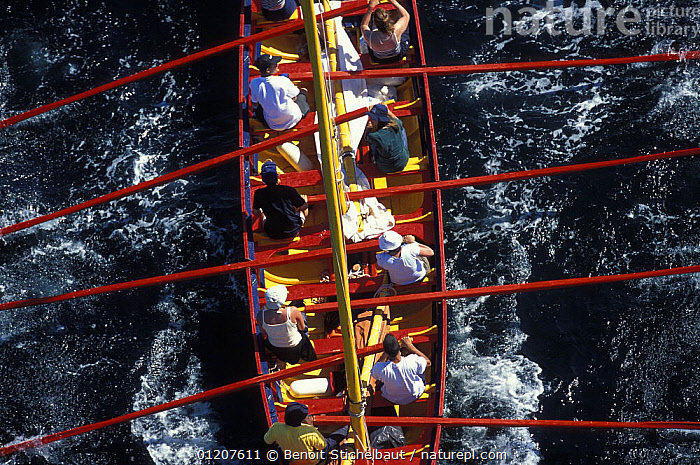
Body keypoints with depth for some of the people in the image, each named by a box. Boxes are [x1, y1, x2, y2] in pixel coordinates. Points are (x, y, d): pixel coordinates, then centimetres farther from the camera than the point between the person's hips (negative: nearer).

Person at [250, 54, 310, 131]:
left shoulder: (254, 83, -17)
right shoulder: (283, 80, -27)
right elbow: (294, 98, -8)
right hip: (292, 121, -2)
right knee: (302, 93, 24)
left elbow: (254, 103, 1)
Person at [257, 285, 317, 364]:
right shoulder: (293, 311, -37)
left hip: (275, 348, 2)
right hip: (295, 348, -2)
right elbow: (302, 328, -16)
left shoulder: (261, 315, -29)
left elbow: (263, 333, -9)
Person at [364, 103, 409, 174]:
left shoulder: (375, 136, -34)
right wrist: (387, 110, 17)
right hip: (403, 164, 3)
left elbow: (366, 137, -5)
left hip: (385, 169, -3)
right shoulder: (396, 124, -22)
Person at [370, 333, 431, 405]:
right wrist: (410, 346, -10)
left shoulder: (380, 369, -36)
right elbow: (428, 362, -12)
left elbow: (374, 374, -8)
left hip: (393, 400, 0)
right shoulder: (413, 361, -37)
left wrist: (385, 353, -9)